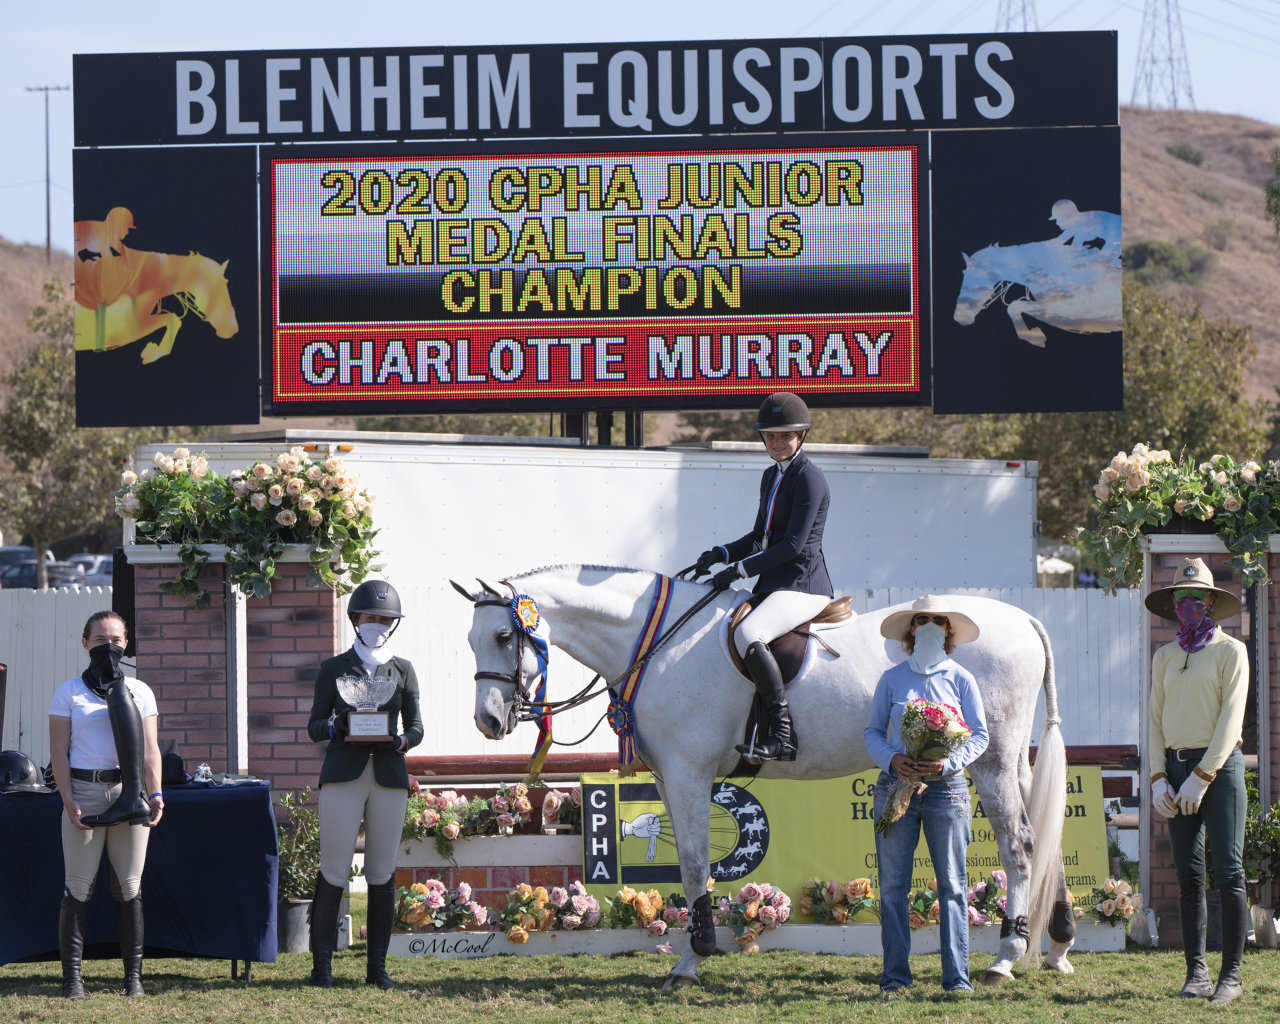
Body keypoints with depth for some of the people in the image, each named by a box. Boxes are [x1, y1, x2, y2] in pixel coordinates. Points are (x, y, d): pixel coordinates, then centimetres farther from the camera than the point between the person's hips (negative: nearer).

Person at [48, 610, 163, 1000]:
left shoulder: (139, 691, 13)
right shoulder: (69, 692, 5)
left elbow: (149, 749, 9)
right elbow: (59, 750, 0)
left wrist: (155, 794, -4)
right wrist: (68, 800, -10)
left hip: (129, 793, 2)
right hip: (85, 790, -2)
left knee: (129, 885, 4)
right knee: (78, 886, -3)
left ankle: (133, 975, 8)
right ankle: (72, 975, -1)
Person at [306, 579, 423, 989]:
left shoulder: (402, 671, 13)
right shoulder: (334, 670, 9)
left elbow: (416, 727, 10)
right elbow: (314, 727, 7)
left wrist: (400, 741, -13)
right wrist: (336, 728, -15)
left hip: (388, 775, 2)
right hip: (343, 775, -2)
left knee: (383, 874, 2)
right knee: (334, 870, -7)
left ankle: (377, 967, 7)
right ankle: (321, 964, -4)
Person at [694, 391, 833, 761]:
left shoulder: (809, 479, -11)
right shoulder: (772, 476, 18)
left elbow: (794, 544, -18)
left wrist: (740, 569, -17)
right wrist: (721, 554, 7)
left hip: (803, 585, -10)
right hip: (773, 585, 10)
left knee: (748, 634, -33)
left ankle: (783, 735, -34)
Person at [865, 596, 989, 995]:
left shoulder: (960, 679, 6)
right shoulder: (892, 680, 9)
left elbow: (979, 735, 3)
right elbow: (872, 731, 9)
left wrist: (947, 763, -14)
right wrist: (892, 759, -12)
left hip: (946, 787, -1)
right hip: (897, 784, 1)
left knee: (952, 884, -2)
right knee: (893, 884, 0)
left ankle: (957, 975, 0)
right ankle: (895, 973, 5)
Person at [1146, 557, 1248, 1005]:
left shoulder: (1230, 651, 2)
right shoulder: (1165, 657, 16)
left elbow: (1231, 718, -6)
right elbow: (1156, 720, 14)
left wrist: (1202, 777, -14)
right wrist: (1158, 779, 0)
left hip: (1220, 765, -5)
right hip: (1177, 767, 5)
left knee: (1228, 872, -8)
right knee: (1189, 877, 2)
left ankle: (1231, 974, -7)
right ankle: (1196, 972, 2)